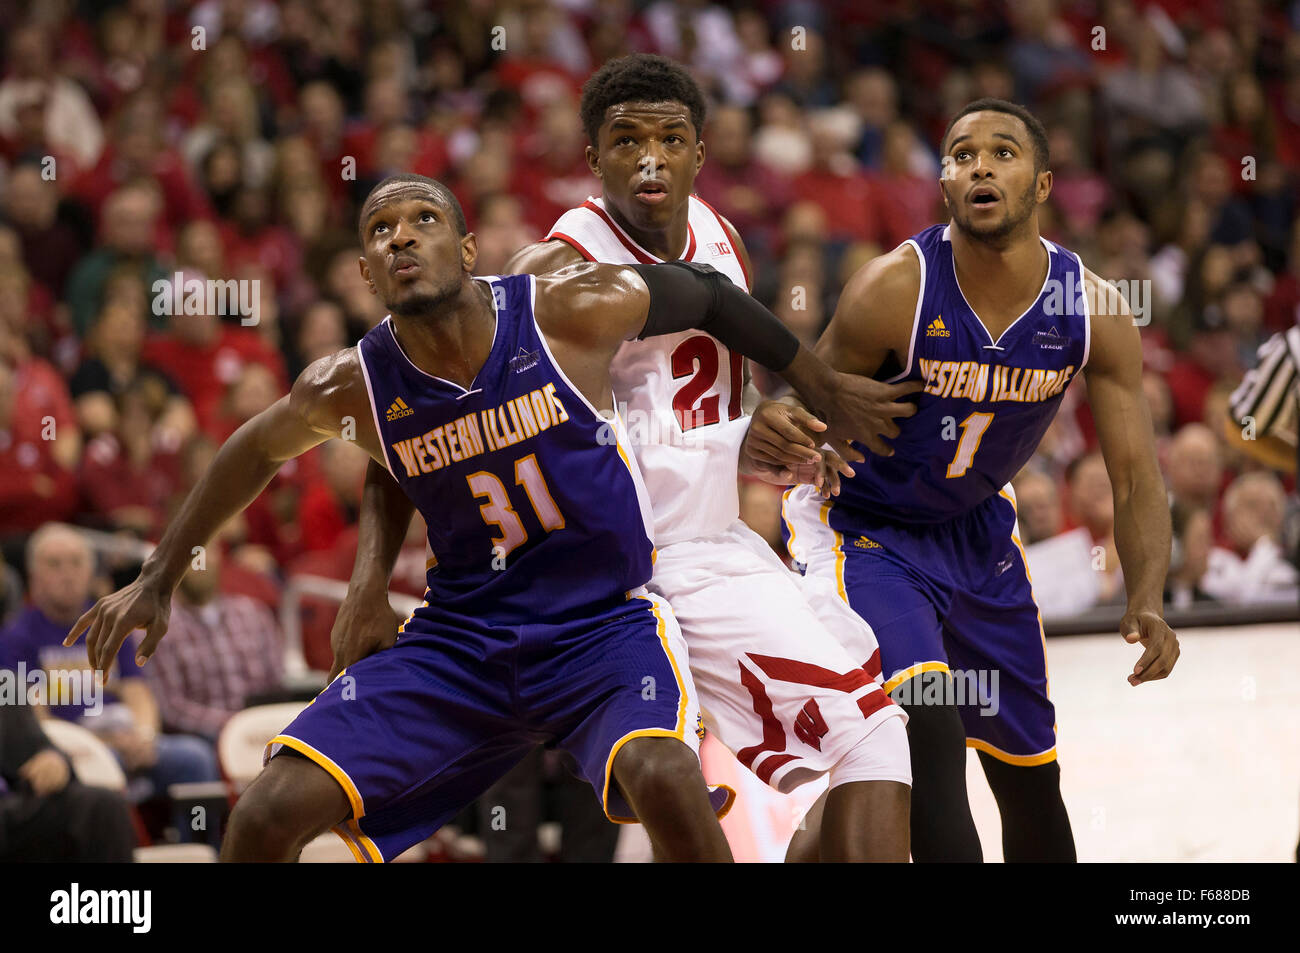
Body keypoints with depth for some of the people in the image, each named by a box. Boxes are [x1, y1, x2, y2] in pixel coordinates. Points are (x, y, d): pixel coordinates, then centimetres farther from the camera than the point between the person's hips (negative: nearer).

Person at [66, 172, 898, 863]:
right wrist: (159, 578, 20)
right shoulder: (352, 388, -6)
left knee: (662, 775, -35)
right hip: (461, 636, 3)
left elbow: (707, 294, 4)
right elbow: (257, 451, 16)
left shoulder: (572, 313, -14)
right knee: (270, 814, -10)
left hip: (605, 622, -3)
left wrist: (823, 390, 14)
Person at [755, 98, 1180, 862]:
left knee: (1031, 773, 13)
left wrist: (1147, 602, -29)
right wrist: (773, 437, -43)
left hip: (978, 529, 5)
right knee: (930, 736, -26)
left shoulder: (1095, 312, -16)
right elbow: (812, 413, -17)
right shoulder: (894, 291, -26)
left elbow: (1136, 477, -13)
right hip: (863, 530, -5)